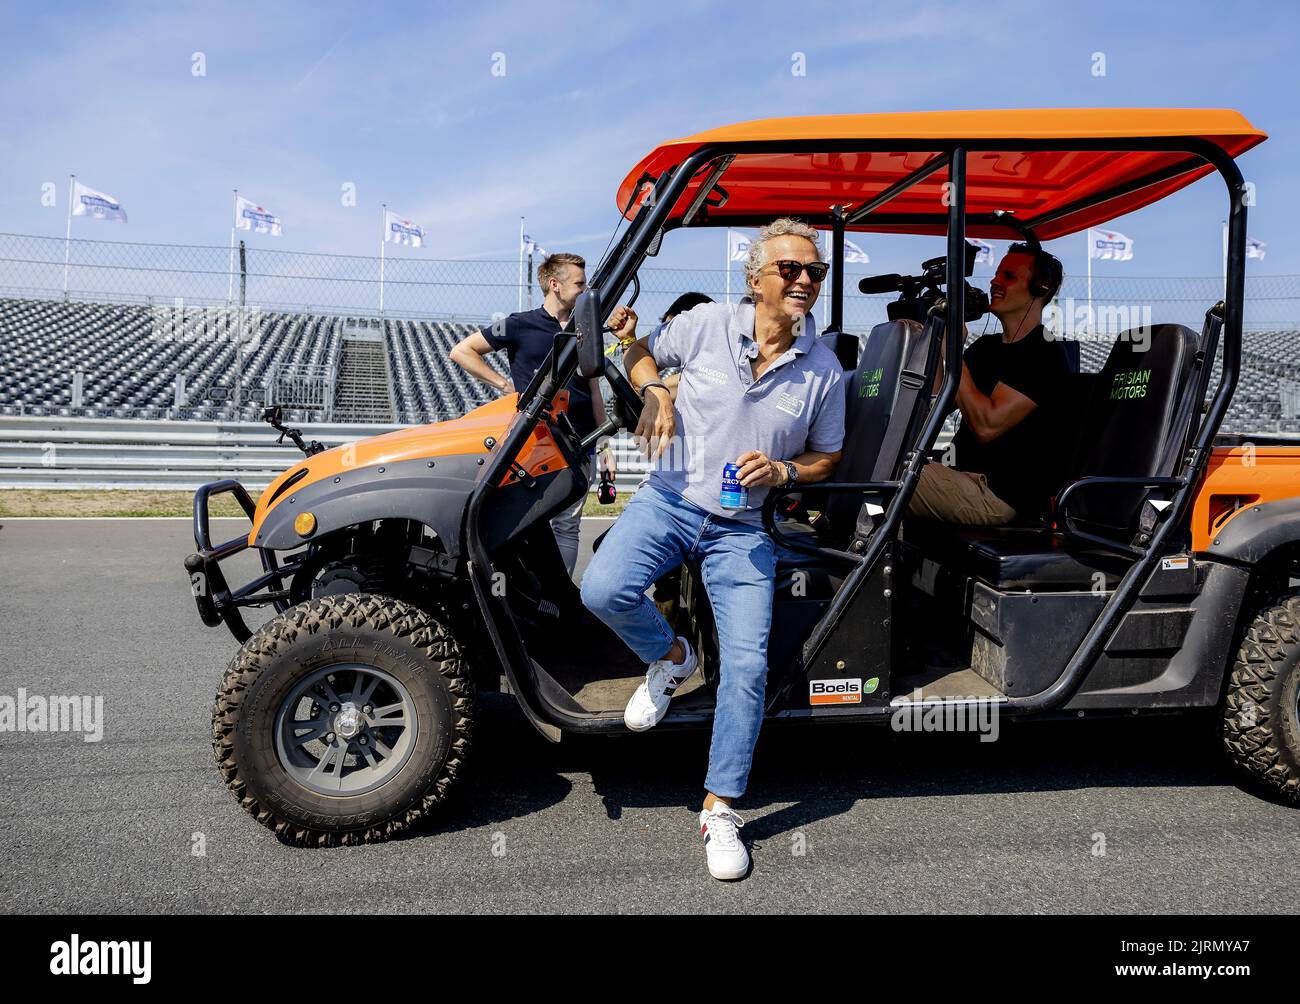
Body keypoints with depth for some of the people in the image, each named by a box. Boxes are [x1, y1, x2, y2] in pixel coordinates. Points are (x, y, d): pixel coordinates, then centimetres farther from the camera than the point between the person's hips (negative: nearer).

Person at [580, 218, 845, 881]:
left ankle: (720, 810, 4)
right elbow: (643, 352, 14)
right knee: (604, 590, -26)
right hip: (669, 501, 0)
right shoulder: (708, 324, -2)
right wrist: (653, 393, -8)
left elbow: (827, 458, 11)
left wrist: (783, 471, -11)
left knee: (747, 663, -13)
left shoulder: (824, 370, 1)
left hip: (742, 527, 0)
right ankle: (670, 658, 8)